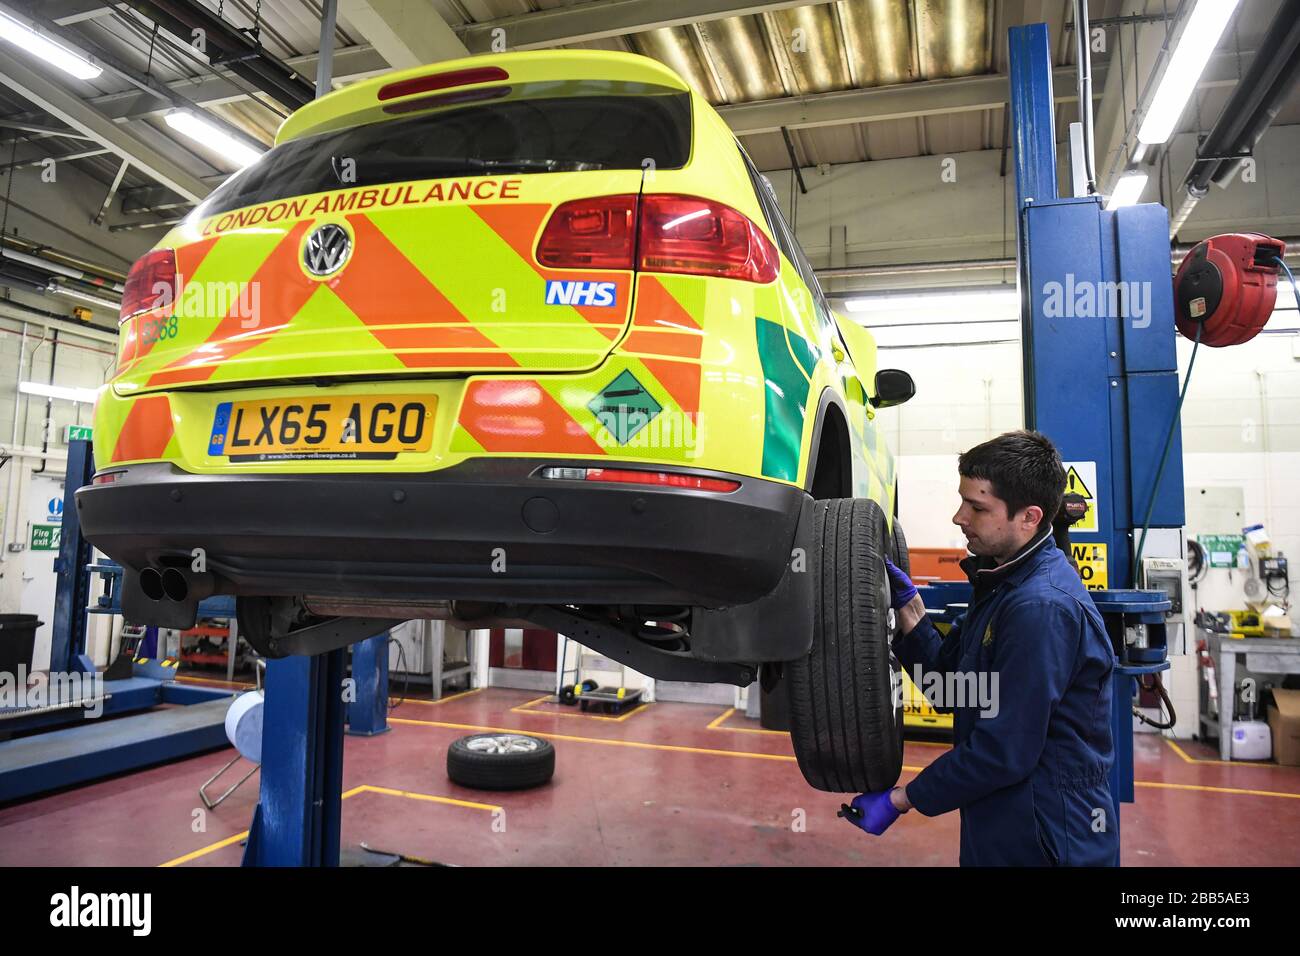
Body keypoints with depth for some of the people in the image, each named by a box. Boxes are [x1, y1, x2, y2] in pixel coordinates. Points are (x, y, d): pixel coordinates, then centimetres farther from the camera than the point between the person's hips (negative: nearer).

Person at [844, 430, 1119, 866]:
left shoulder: (1041, 606, -27)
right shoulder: (1004, 582, 5)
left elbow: (1004, 752, -26)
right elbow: (950, 684, 7)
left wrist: (900, 799, -17)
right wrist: (906, 603, -4)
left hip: (1047, 841, -9)